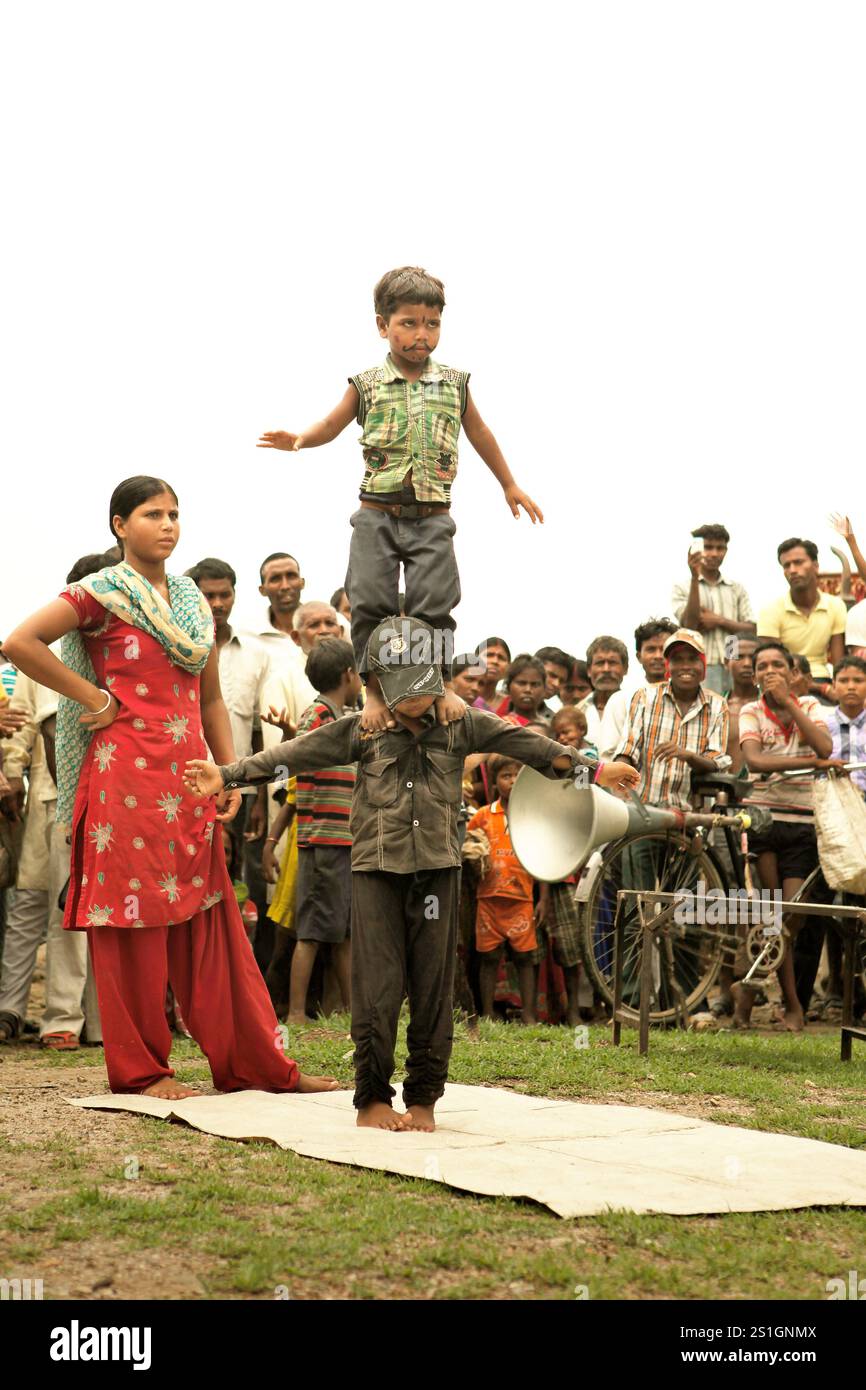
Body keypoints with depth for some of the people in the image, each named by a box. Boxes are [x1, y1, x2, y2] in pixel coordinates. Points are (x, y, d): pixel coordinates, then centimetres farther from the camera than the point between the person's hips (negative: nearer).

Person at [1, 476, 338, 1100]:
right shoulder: (101, 594, -3)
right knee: (134, 921, 0)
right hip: (127, 777, -6)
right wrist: (96, 698, -11)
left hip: (189, 779, 6)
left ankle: (254, 1062, 10)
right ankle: (141, 1069, 11)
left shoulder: (194, 601, 16)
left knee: (211, 924, 7)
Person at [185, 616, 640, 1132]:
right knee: (377, 986, -2)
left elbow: (524, 743, 8)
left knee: (433, 986, 5)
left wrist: (593, 769, 9)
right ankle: (372, 1097, 9)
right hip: (377, 870, -1)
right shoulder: (362, 730, 1)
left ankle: (424, 1098, 15)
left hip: (437, 870, 1)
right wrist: (228, 775, -9)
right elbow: (295, 755, -3)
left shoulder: (462, 726, 4)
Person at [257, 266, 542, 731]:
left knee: (433, 603, -5)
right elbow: (332, 424, 14)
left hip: (432, 519, 0)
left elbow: (479, 433, 21)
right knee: (370, 602, -5)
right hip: (377, 514, 0)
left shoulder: (454, 383, 8)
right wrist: (299, 439, -9)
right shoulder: (367, 385, 3)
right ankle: (374, 688, 8)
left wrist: (510, 486, 30)